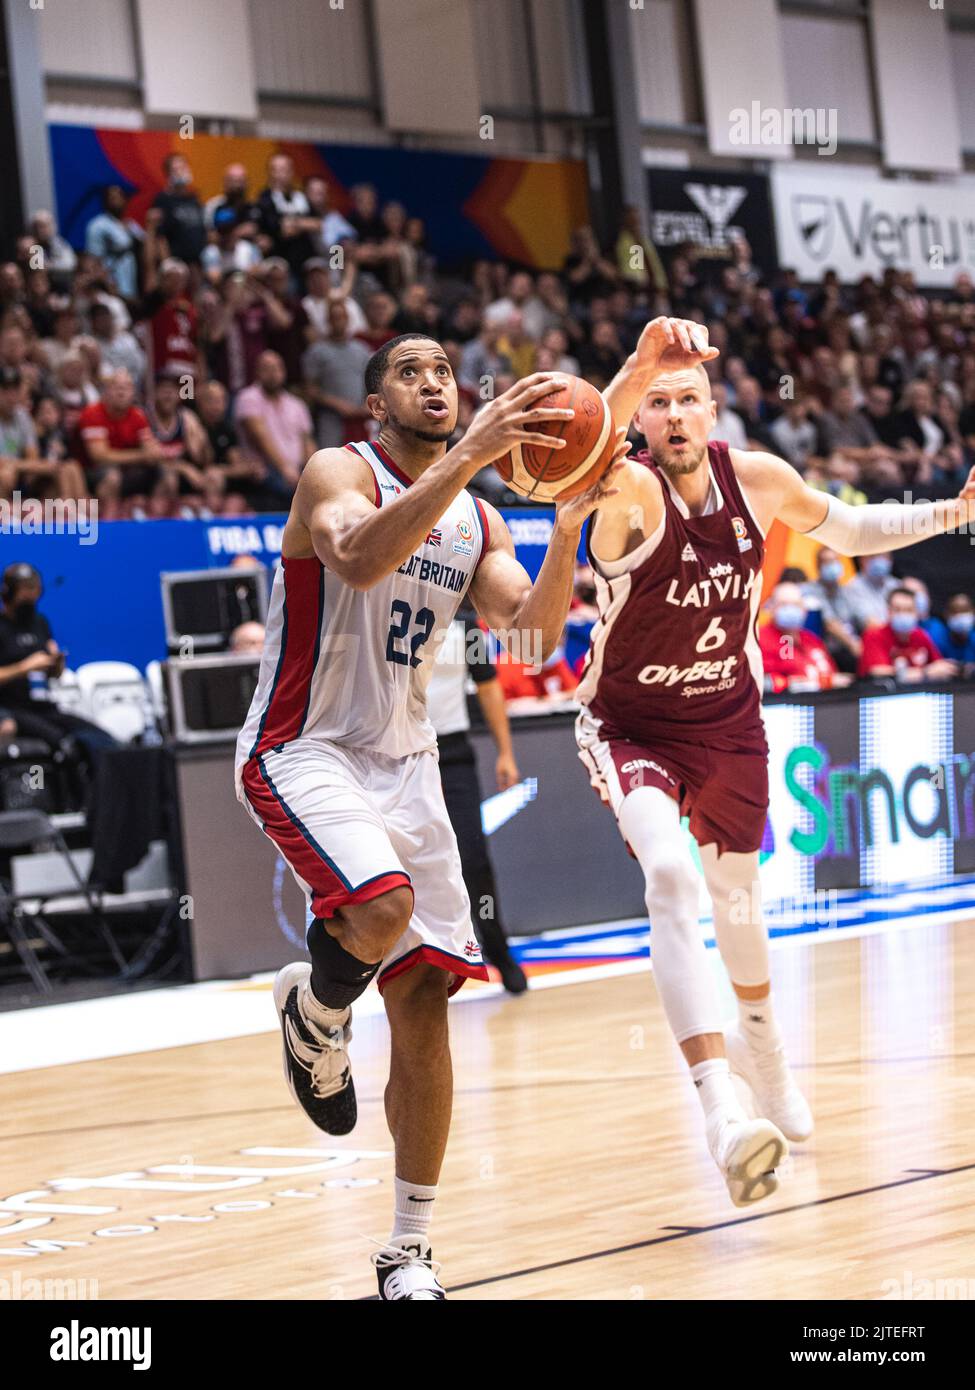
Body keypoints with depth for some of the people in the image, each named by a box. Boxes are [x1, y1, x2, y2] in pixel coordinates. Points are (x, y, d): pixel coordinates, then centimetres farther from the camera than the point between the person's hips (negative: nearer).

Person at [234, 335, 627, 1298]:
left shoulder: (478, 521, 10)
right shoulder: (339, 472, -10)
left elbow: (534, 630, -3)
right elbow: (361, 558, -32)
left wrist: (569, 526, -19)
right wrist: (467, 457, -40)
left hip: (403, 762, 6)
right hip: (302, 750, -6)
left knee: (423, 1006, 0)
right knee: (385, 906, -34)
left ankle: (408, 1254, 10)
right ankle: (314, 1010, 4)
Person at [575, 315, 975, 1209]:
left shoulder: (759, 479, -11)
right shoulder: (630, 494, -26)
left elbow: (848, 529, 9)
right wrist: (637, 368, -68)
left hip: (729, 722, 5)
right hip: (633, 728, -5)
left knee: (736, 892, 23)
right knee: (671, 879, -30)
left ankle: (760, 1042, 55)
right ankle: (722, 1111, -37)